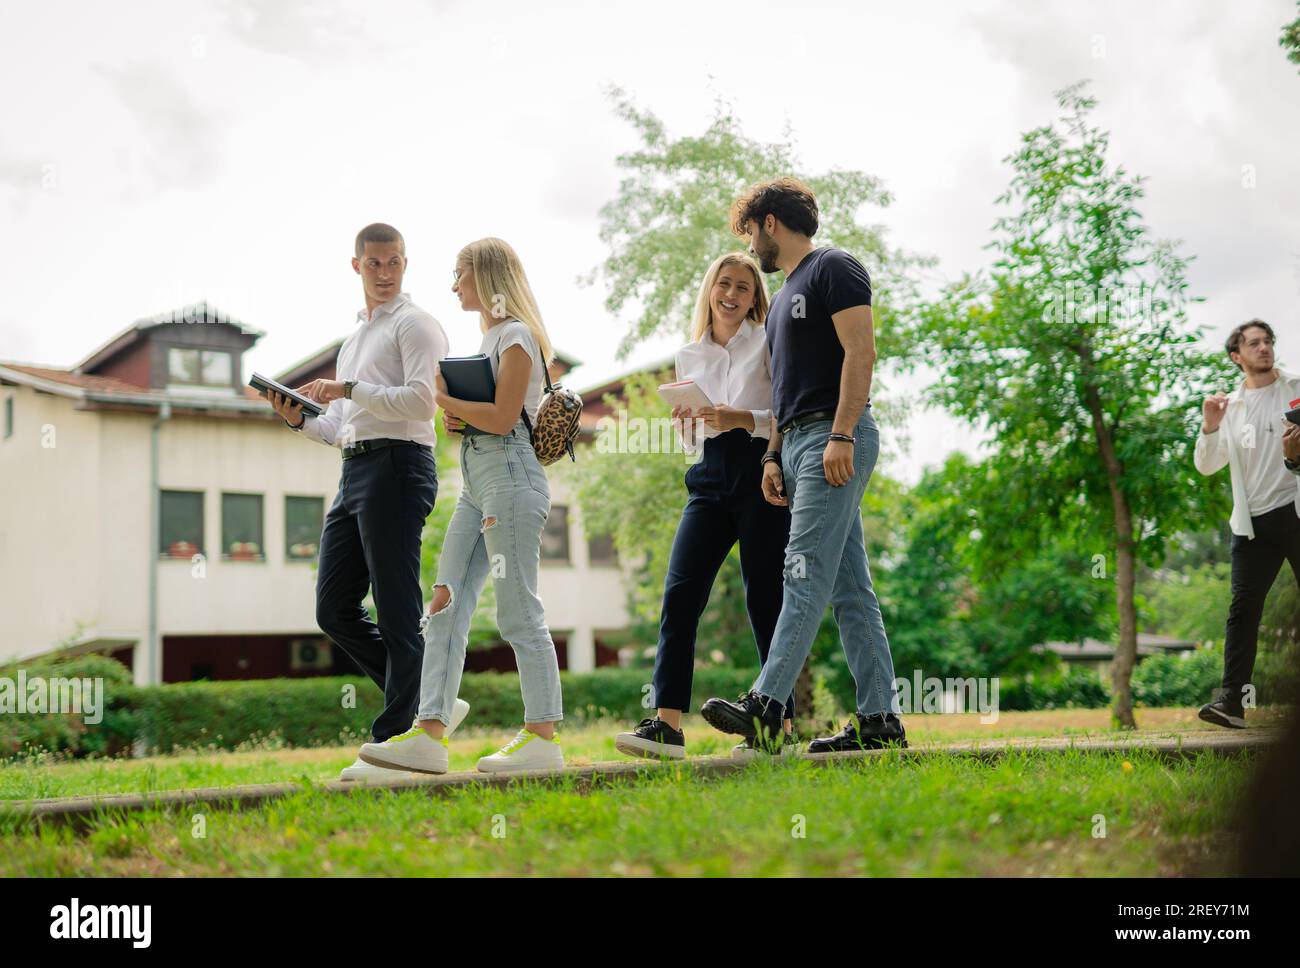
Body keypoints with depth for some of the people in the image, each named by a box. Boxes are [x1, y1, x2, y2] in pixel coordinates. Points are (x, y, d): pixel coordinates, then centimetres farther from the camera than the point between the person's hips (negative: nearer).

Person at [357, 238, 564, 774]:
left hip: (510, 474, -10)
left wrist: (446, 400, -5)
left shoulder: (517, 335, -6)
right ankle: (429, 734, -1)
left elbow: (503, 417, -15)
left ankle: (542, 737, -1)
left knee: (518, 612, -7)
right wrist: (458, 418, 5)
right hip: (477, 480, 10)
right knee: (445, 606, 1)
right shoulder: (487, 339, 22)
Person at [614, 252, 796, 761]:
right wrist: (687, 424, -1)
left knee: (764, 598, -3)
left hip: (761, 476, -4)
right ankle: (667, 724, -13)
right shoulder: (689, 355, 17)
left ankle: (782, 725, 6)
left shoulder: (768, 343, 3)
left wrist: (745, 419, -18)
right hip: (709, 481, 5)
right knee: (679, 591, -9)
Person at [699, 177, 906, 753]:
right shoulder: (785, 294, 26)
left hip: (834, 438, -10)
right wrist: (774, 454, 16)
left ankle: (765, 706, -18)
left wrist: (841, 435, -21)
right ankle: (880, 719, 6)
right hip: (799, 444, 10)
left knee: (805, 576, -14)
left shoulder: (833, 269, -2)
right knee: (848, 587, 5)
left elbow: (860, 351, -13)